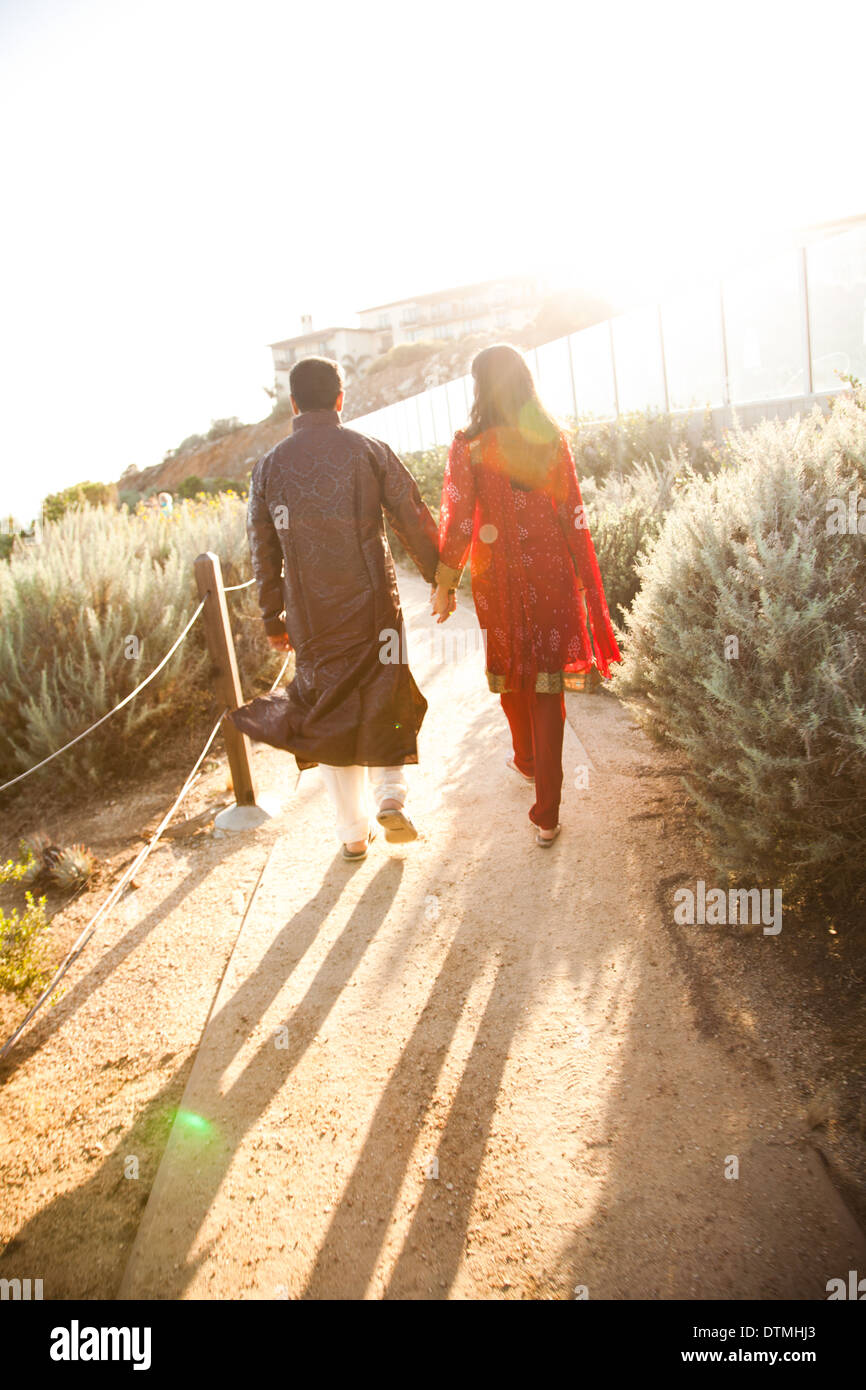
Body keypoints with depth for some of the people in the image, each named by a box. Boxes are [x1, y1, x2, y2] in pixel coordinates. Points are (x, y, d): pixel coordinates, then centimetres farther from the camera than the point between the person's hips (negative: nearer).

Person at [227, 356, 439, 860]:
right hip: (373, 606, -1)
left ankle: (354, 833, 19)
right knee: (386, 699, 18)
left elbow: (263, 551, 7)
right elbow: (415, 521, -3)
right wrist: (441, 580, 9)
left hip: (311, 616, 2)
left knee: (330, 709, 12)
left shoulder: (269, 467, 3)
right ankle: (392, 795, 0)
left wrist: (273, 618, 16)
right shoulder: (369, 451, -3)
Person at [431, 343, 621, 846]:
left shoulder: (469, 447, -11)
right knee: (547, 682, 4)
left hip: (499, 578, -1)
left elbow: (458, 521, -11)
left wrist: (445, 584, -2)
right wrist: (586, 578, 8)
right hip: (551, 574, 1)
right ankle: (547, 813, 3)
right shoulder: (554, 440, -3)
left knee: (510, 671, 22)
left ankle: (526, 759, 46)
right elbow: (574, 515, 0)